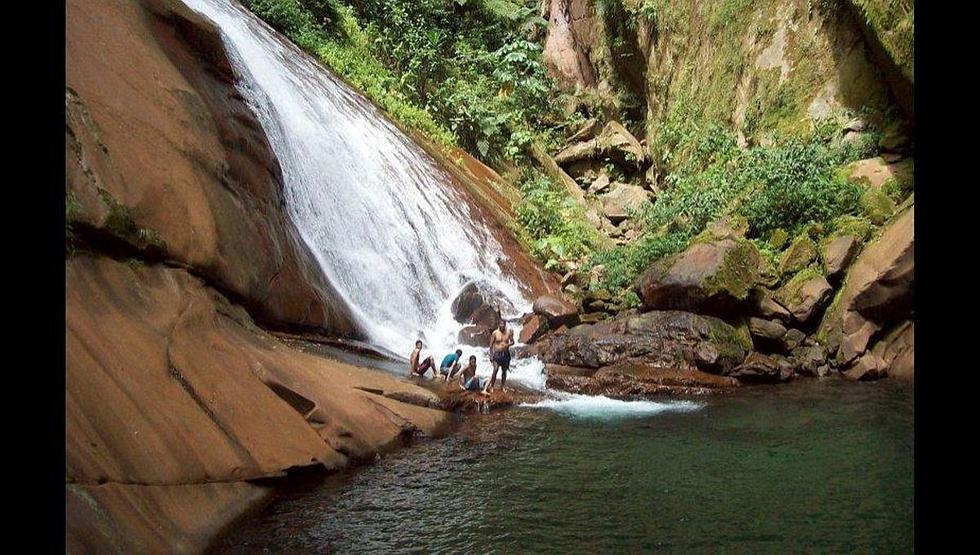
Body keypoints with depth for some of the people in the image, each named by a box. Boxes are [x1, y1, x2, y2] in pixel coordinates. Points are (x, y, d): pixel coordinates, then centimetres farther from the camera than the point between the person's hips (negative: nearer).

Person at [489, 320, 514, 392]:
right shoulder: (495, 333, -7)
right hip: (497, 353, -3)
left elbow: (512, 342, 8)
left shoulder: (508, 332, -1)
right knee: (495, 370, -13)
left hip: (506, 354, 3)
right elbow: (491, 344, -2)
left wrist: (508, 344, -14)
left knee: (504, 371, 9)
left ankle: (502, 387, 21)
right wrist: (491, 354, -6)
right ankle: (491, 386, -3)